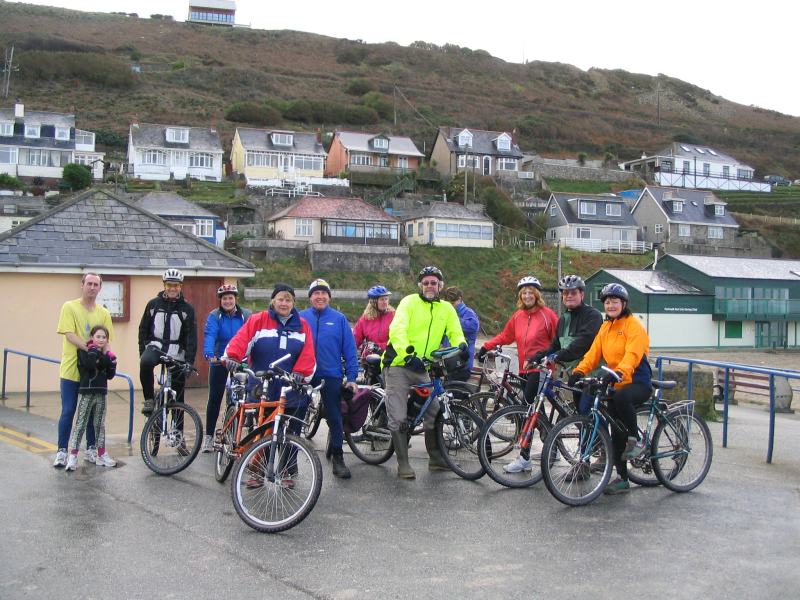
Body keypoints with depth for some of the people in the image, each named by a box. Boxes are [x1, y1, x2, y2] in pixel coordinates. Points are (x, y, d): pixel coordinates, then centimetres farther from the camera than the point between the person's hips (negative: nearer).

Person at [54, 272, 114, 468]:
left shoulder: (103, 313, 8)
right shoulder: (70, 307, -3)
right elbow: (70, 335, -13)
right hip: (72, 369, -4)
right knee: (68, 411, -2)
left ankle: (91, 449, 21)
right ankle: (62, 451, 8)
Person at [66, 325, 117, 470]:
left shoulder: (106, 354, 11)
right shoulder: (84, 351, -6)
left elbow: (110, 375, 9)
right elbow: (90, 363, -27)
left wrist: (112, 360, -4)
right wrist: (94, 350, -14)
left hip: (101, 393, 6)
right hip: (87, 393, -6)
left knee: (100, 425, 13)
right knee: (80, 424, -6)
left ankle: (101, 455, 21)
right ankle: (73, 456, -4)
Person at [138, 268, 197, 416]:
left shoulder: (187, 308, 0)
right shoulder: (153, 304, 4)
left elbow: (192, 336, -5)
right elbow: (143, 329, 8)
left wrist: (190, 361, -15)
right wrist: (142, 352, -4)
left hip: (177, 353, 0)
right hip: (155, 347, 0)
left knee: (178, 395, 1)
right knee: (145, 362, -35)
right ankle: (149, 400, -18)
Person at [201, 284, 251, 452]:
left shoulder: (246, 316, -3)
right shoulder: (214, 316, -6)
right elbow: (209, 335, -21)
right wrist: (210, 354, -39)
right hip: (219, 362, -1)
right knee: (215, 398, 4)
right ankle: (209, 436, 15)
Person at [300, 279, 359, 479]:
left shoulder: (339, 319, 1)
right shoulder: (300, 318, 3)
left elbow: (349, 349, 1)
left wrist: (352, 377, -4)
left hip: (331, 375, -1)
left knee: (335, 418, 1)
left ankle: (337, 458, 12)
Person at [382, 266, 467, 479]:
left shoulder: (446, 309, 10)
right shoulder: (409, 302, -7)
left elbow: (455, 332, 5)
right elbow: (397, 329, -20)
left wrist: (461, 345, -20)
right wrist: (408, 355, -34)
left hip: (421, 368, 5)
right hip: (398, 365, -5)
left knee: (434, 413, 7)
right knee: (398, 418, -6)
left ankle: (436, 458, 23)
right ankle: (403, 464, 2)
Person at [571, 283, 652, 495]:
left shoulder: (634, 325, -9)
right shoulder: (605, 327, 13)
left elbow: (632, 355, -24)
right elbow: (593, 353, 3)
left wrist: (618, 373, -41)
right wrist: (579, 371, -15)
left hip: (638, 382, -7)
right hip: (616, 384, 7)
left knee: (621, 397, -39)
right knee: (617, 434, 8)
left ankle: (636, 441, -18)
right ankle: (622, 479, 18)